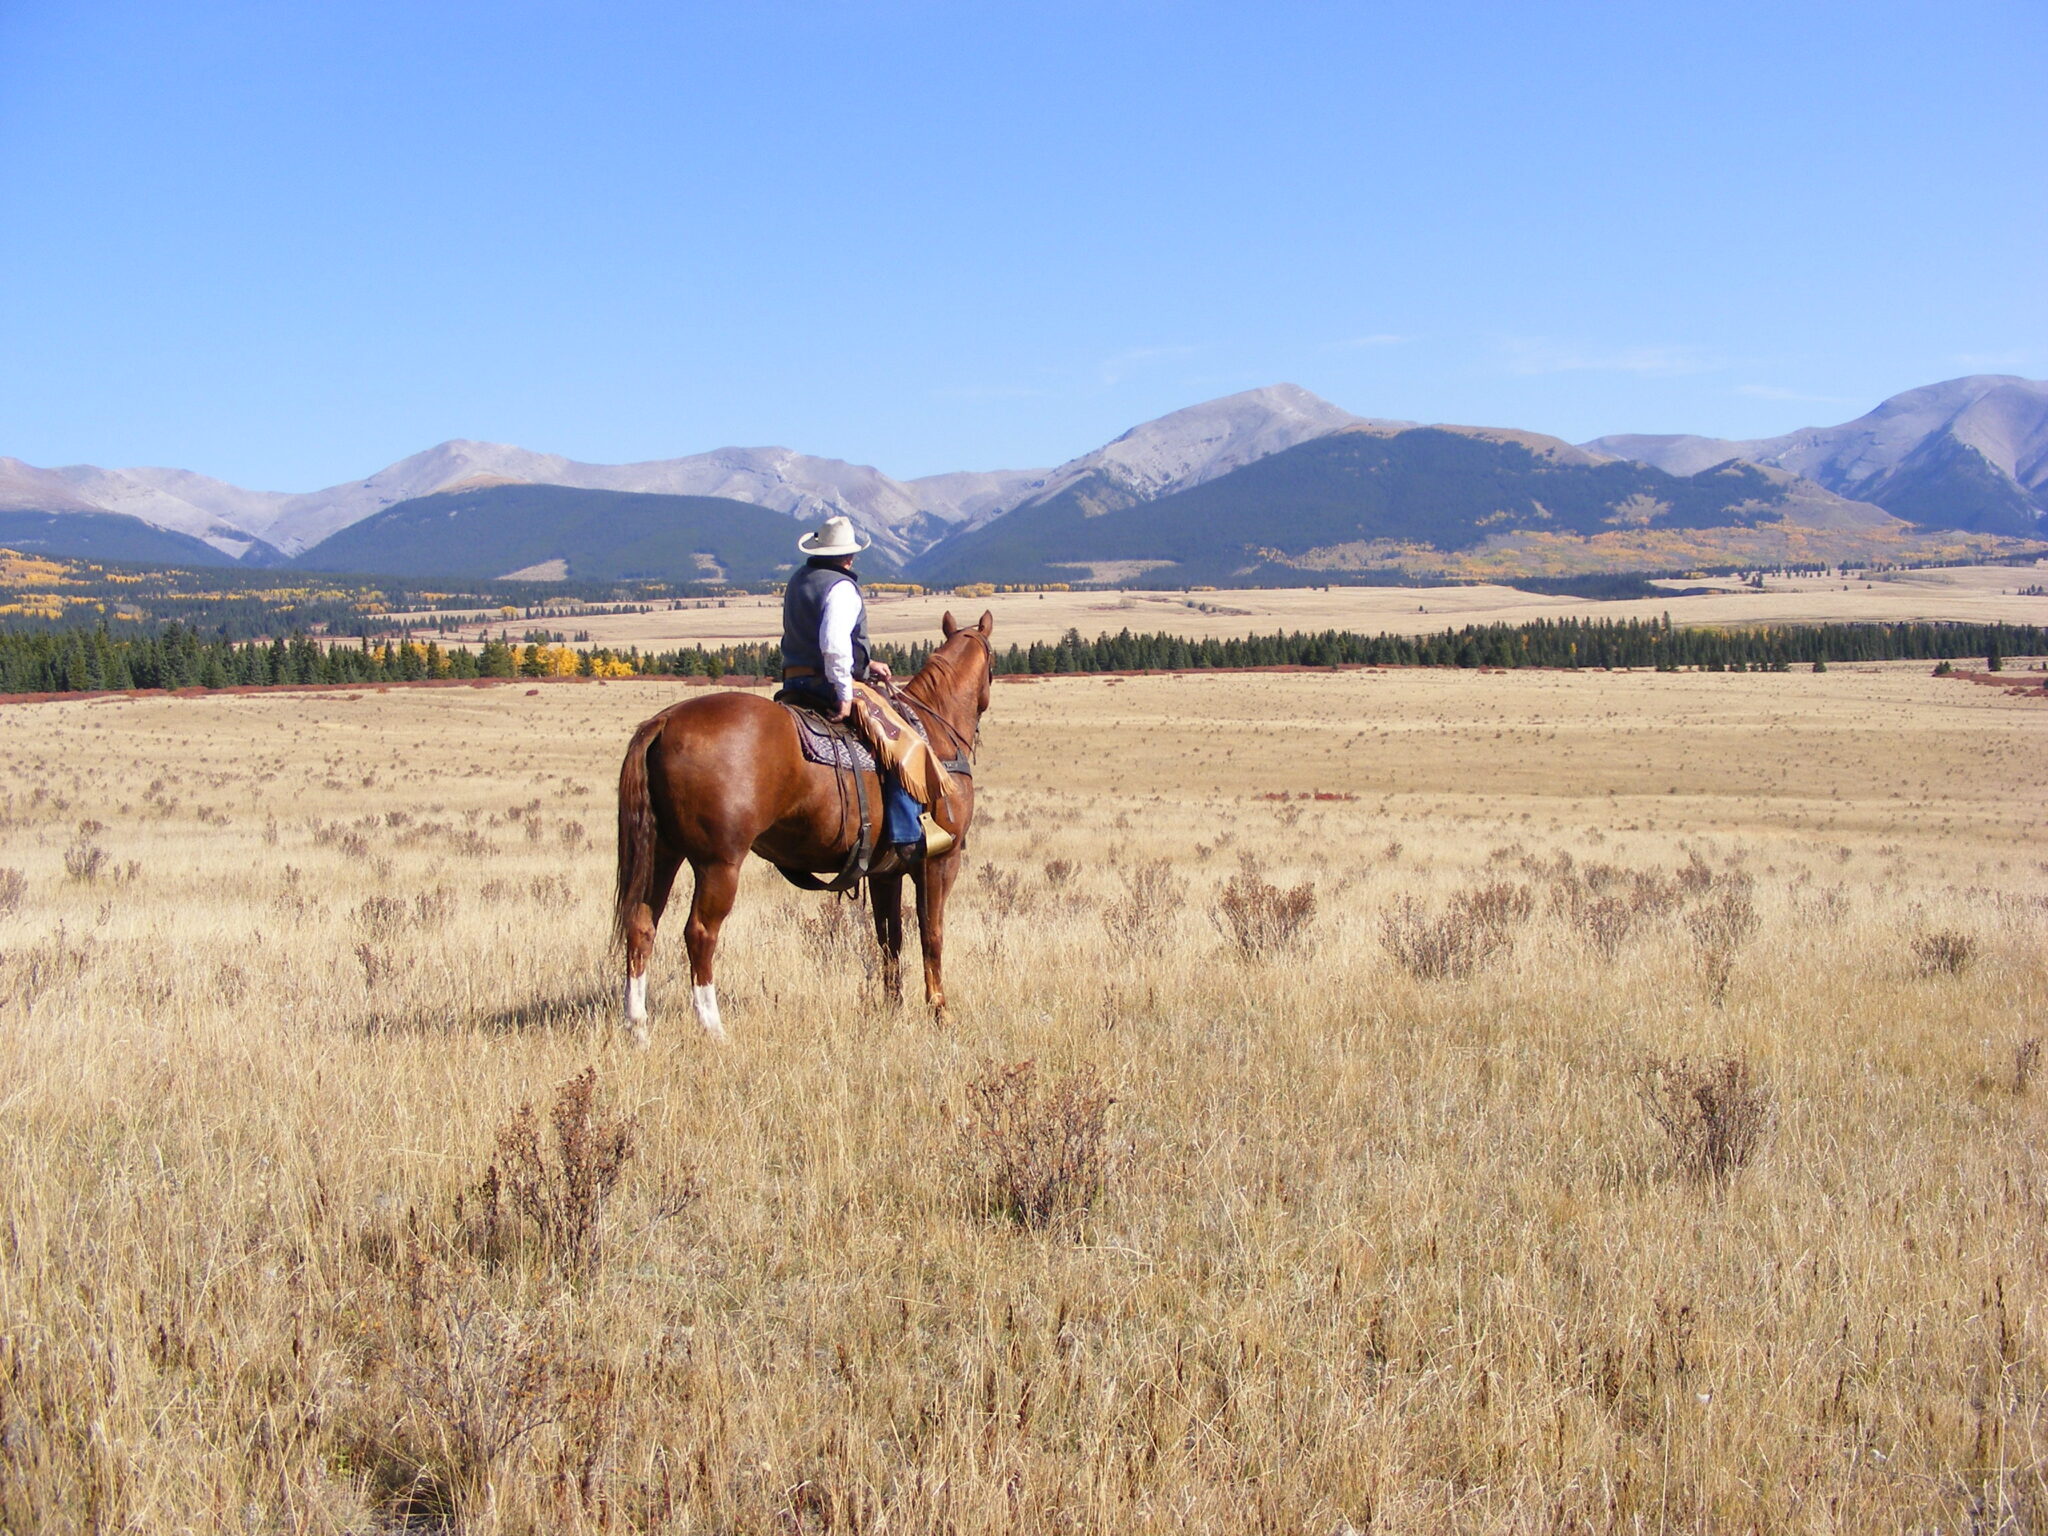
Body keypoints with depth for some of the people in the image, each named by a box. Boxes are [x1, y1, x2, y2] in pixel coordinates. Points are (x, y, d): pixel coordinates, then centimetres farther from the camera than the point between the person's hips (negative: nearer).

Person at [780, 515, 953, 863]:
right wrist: (845, 694, -24)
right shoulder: (842, 588, -14)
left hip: (794, 684, 10)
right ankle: (908, 835, -15)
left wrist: (865, 665, 23)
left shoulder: (799, 581, 16)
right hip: (828, 686, -10)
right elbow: (834, 643, -30)